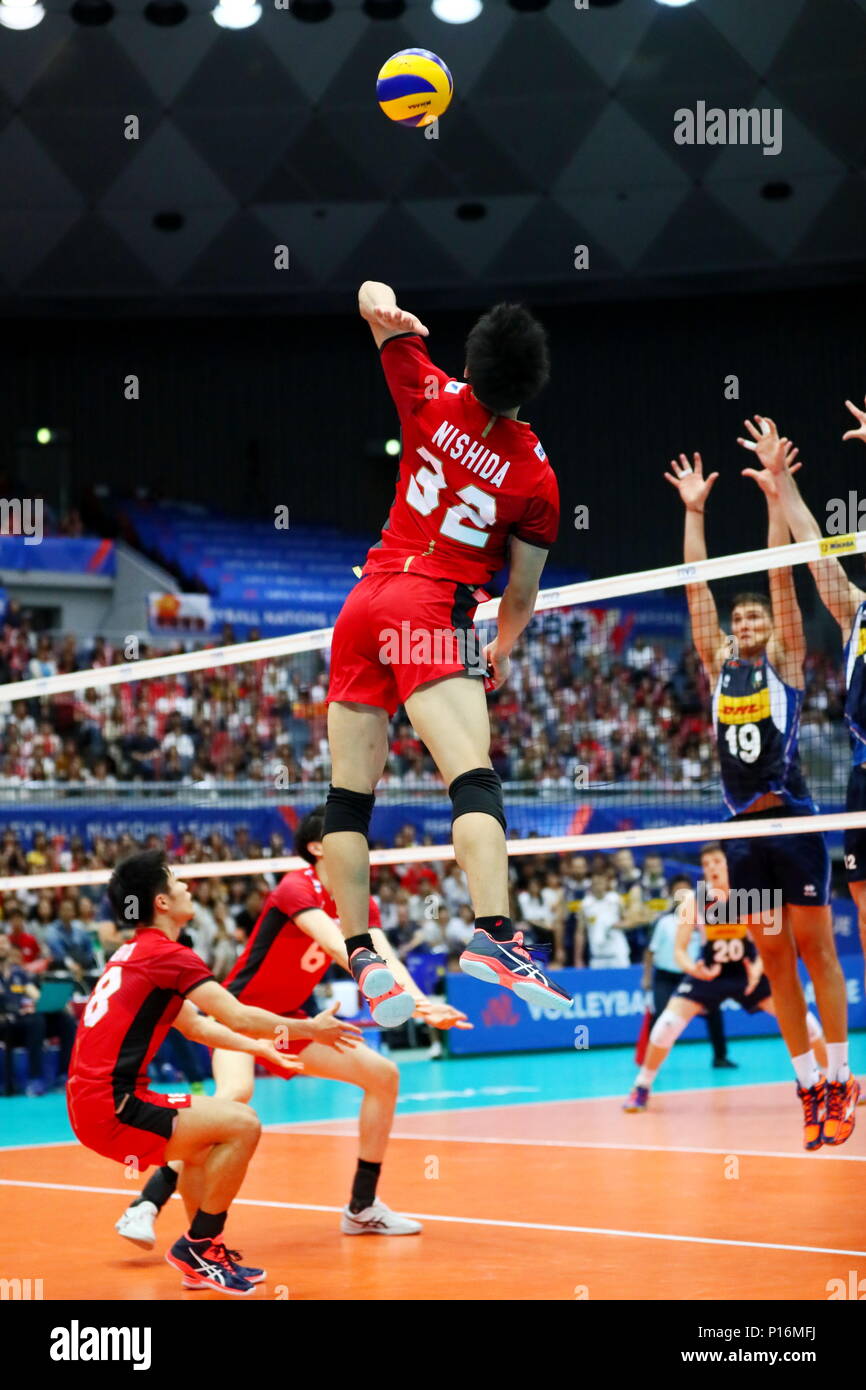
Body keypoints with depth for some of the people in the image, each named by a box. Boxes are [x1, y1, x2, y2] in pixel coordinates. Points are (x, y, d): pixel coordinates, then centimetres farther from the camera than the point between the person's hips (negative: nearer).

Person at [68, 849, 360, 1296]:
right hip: (112, 1108, -10)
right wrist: (310, 1029, -3)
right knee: (241, 1125, -13)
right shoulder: (166, 953, -10)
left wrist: (259, 1047, 29)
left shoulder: (134, 954, 19)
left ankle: (203, 1257, 26)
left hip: (90, 1103, 10)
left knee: (207, 1140, 28)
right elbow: (236, 1016, -14)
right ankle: (196, 1247, -1)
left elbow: (196, 1025, 29)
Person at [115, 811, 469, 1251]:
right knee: (236, 1091, -36)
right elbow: (339, 949, -37)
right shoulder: (297, 888, -22)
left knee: (384, 1075, 3)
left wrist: (423, 1005, -31)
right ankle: (145, 1206, -33)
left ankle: (362, 1207, 14)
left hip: (287, 1017, 8)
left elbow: (386, 960, -12)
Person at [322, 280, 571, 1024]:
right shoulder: (536, 475, 0)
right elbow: (522, 593, 8)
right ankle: (494, 935, -35)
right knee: (473, 778, -17)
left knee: (349, 795, 5)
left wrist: (380, 305, -11)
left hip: (365, 600, 4)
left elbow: (375, 297, 13)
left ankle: (360, 956, 2)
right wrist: (503, 651, 28)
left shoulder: (435, 399, 5)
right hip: (434, 608, -4)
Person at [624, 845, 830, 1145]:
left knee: (802, 1019, -11)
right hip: (707, 972, 0)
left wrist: (758, 969, -33)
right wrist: (692, 968, -37)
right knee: (667, 1024, -18)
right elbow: (679, 950, -14)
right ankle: (641, 1089, 2)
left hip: (748, 970, 0)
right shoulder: (694, 900, -15)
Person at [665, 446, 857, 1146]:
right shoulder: (718, 666, 15)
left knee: (816, 950, -2)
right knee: (774, 959, 4)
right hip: (742, 828, 4)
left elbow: (782, 574, 0)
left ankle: (839, 1078, 2)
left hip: (793, 820, -4)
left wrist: (774, 494, -4)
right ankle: (809, 1085, 7)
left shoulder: (784, 660, 6)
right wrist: (694, 511, 13)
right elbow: (697, 587, 14)